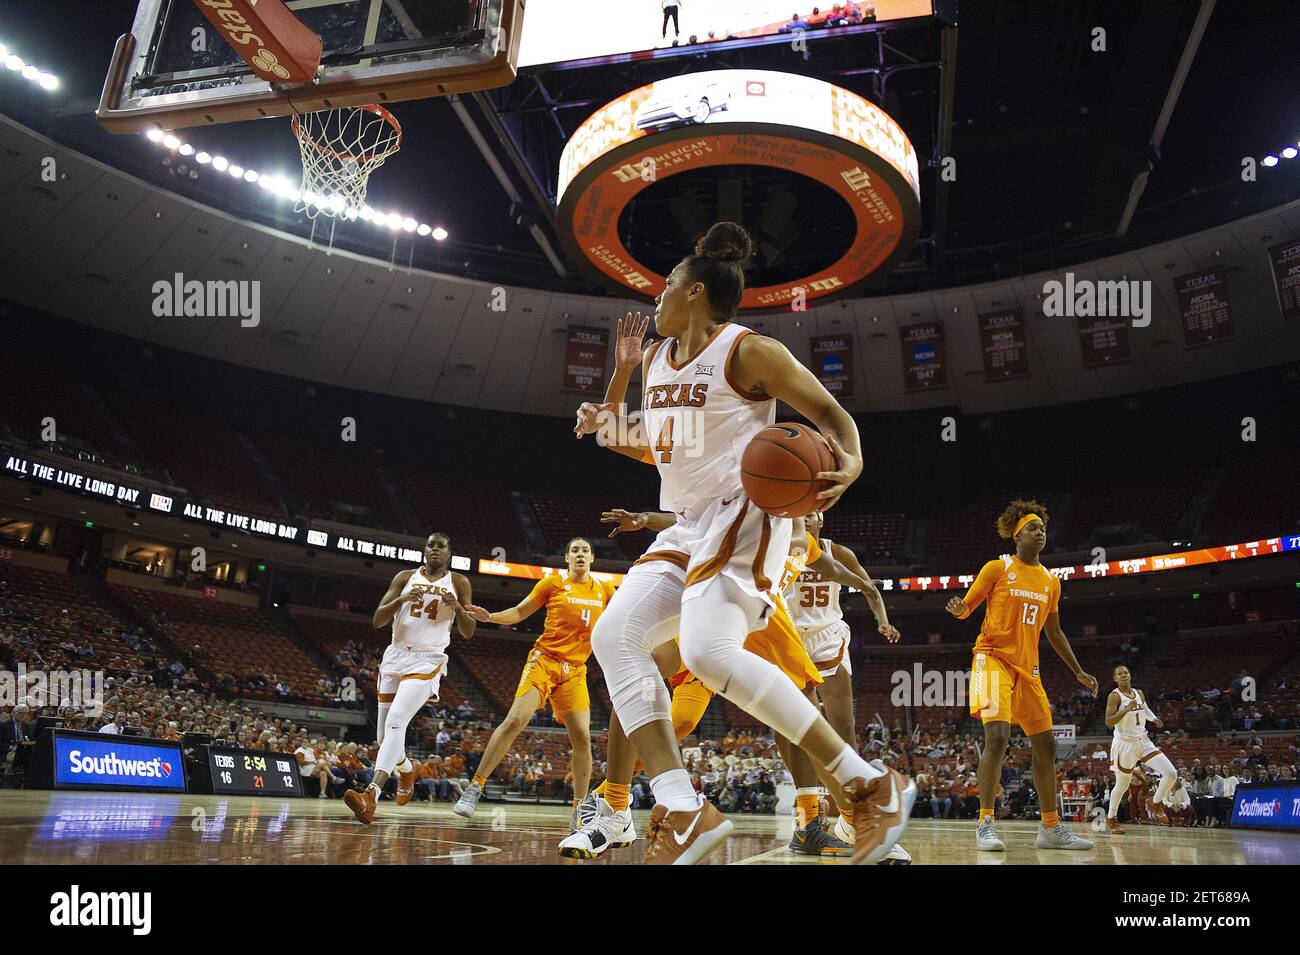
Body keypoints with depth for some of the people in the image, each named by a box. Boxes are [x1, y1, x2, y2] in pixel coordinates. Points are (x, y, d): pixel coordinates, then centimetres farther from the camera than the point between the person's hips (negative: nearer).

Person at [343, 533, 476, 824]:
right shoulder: (405, 578, 7)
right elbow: (377, 620, 1)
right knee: (385, 737, 11)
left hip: (427, 661, -4)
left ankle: (371, 795, -35)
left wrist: (458, 607, -16)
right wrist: (402, 599, -17)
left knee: (396, 722, -26)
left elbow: (468, 632, 3)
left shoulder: (458, 582, 3)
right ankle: (407, 769, 42)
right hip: (395, 657, 4)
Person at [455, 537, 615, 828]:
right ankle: (474, 788, -9)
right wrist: (490, 617, -10)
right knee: (515, 720, -19)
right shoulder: (553, 582, 2)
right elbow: (520, 612, 6)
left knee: (582, 737, -5)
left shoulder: (604, 590, 10)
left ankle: (579, 812, 7)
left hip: (575, 671, 3)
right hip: (544, 660, -3)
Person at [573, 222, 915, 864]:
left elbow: (831, 413, -8)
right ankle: (683, 814, -11)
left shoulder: (747, 350, -8)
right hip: (687, 528, 9)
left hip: (744, 516, -9)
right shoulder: (657, 360, 16)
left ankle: (870, 785, -16)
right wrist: (603, 422, 10)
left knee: (709, 651, -29)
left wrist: (850, 462, -30)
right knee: (614, 636, -7)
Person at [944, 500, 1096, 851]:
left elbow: (1054, 632, 22)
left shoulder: (1050, 581, 13)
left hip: (1028, 667, 7)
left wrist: (1078, 671, 19)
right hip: (993, 658, -7)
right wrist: (957, 609, -25)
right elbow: (966, 608, -1)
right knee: (997, 735, -21)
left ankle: (1051, 829, 20)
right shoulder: (997, 568, -3)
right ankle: (985, 825, -16)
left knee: (1045, 744, 8)